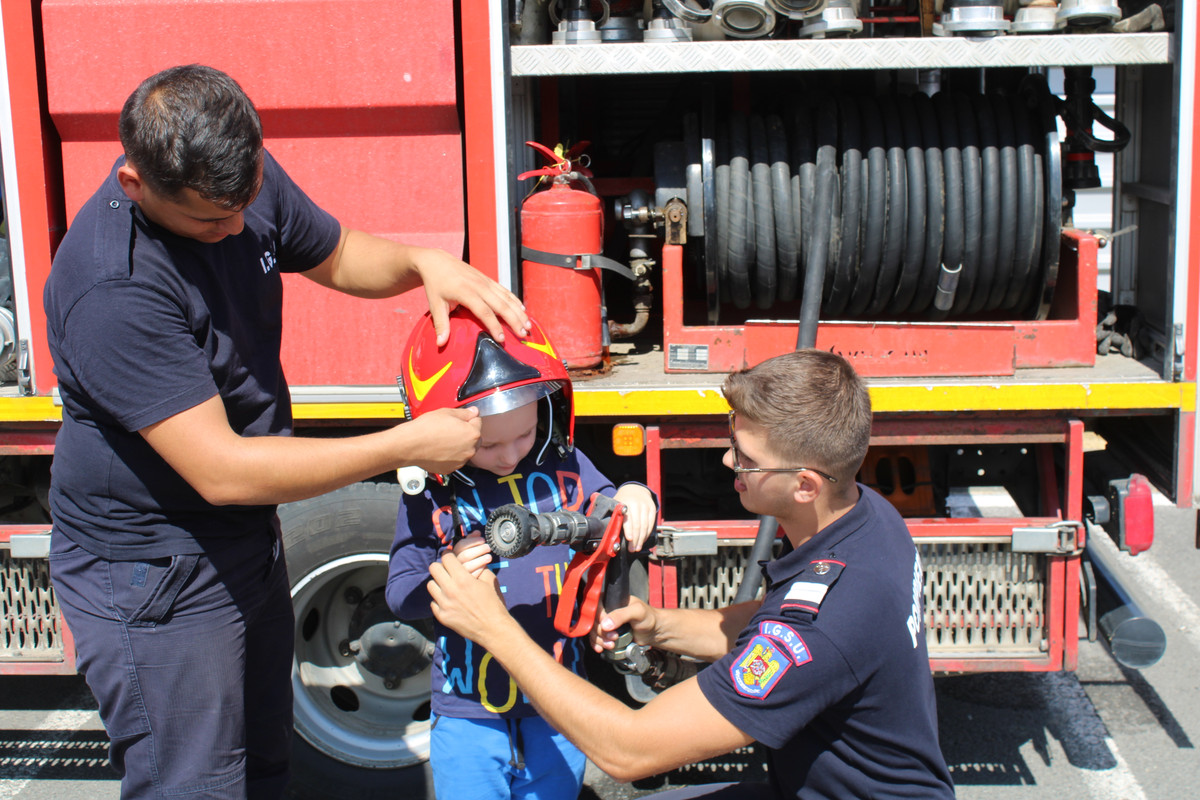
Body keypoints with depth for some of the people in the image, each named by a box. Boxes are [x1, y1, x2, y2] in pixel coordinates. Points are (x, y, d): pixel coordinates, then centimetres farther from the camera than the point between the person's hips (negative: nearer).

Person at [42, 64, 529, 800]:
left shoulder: (245, 181, -8)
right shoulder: (111, 290, -33)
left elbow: (338, 256, 11)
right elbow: (223, 471, -33)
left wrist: (426, 265, -12)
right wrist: (408, 447, -30)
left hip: (247, 542, 8)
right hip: (152, 579, -8)